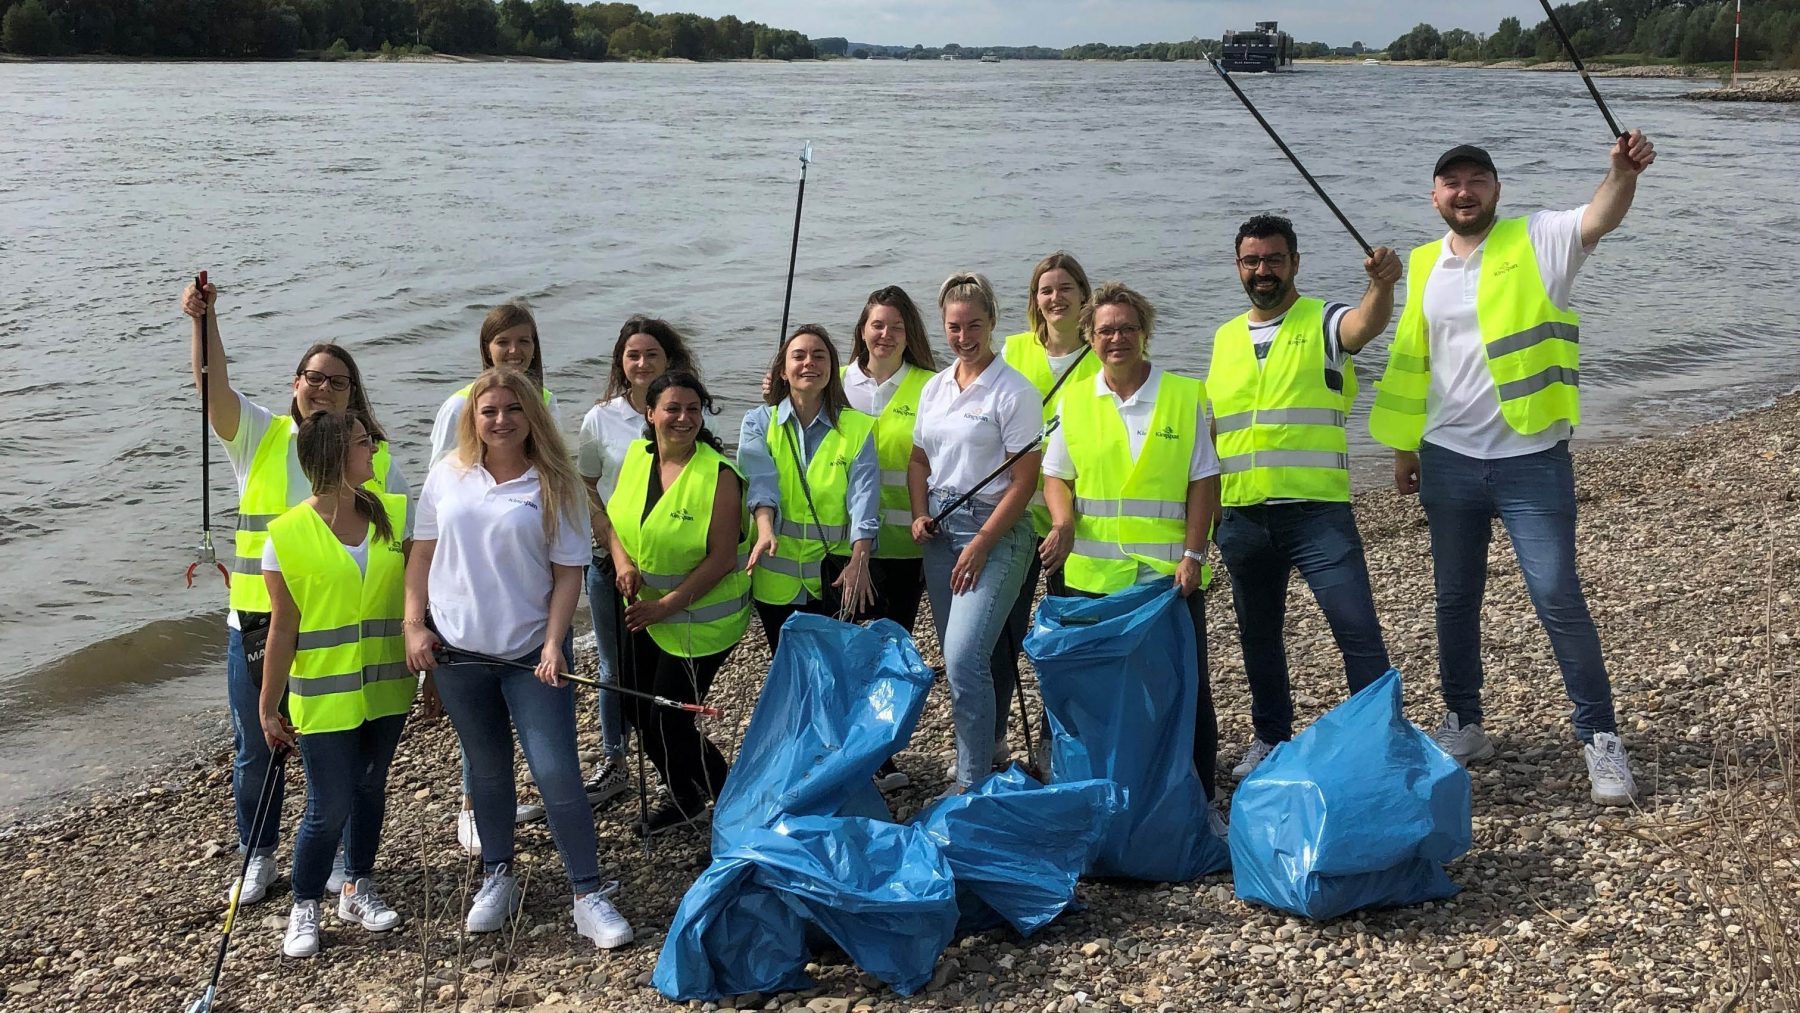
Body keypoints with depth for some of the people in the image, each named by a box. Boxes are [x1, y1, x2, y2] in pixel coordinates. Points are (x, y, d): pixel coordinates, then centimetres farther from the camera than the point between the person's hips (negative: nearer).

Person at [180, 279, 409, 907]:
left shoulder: (375, 458, 3)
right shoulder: (260, 438, 2)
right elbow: (214, 388, -15)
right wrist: (204, 320, -30)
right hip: (257, 626, 0)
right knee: (256, 750, 12)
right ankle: (258, 857, 31)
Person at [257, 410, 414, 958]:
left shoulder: (396, 514, -2)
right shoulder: (287, 536, -11)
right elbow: (283, 629, -7)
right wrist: (269, 708, -4)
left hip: (387, 689, 4)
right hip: (323, 698, -4)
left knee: (370, 790, 18)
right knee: (329, 808, 2)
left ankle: (359, 888, 37)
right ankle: (304, 907, 23)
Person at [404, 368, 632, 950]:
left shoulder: (554, 485, -5)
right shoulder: (448, 476, 3)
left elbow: (568, 572, -6)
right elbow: (422, 555, 9)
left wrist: (554, 644, -15)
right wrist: (414, 626, 1)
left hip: (531, 653, -3)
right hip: (458, 650, 3)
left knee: (557, 773, -7)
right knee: (487, 770, 16)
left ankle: (588, 895, 4)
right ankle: (498, 878, 32)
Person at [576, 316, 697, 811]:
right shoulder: (601, 417, 0)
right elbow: (584, 487, 6)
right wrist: (612, 545, -7)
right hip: (612, 561, 1)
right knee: (615, 669, 12)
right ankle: (612, 765, 26)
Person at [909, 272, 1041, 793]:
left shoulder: (1013, 390, -10)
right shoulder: (934, 388, 11)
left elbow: (1024, 480, -12)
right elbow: (919, 460, 19)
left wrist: (981, 544, -15)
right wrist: (920, 515, 1)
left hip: (995, 530, -7)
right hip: (940, 530, 7)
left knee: (964, 657, -16)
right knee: (957, 655, 13)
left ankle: (972, 781, -5)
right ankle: (988, 744, 33)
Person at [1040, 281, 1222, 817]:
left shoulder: (1185, 396, -1)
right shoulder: (1075, 401, 6)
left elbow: (1204, 481, -1)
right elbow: (1056, 476, 13)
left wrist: (1193, 554, -8)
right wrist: (1062, 521, -7)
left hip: (1170, 572, -2)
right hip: (1095, 573, 2)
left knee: (1187, 687, 6)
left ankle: (1200, 799, 19)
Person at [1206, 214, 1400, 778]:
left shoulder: (1322, 323, -1)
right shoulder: (1225, 339, 13)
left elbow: (1367, 323, -25)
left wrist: (1383, 283, -47)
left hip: (1317, 509, -5)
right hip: (1242, 515, 5)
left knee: (1357, 626, -10)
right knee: (1257, 632, 15)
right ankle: (1271, 737, 31)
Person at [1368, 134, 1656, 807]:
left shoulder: (1538, 242, -5)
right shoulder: (1425, 266, 7)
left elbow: (1599, 220, -26)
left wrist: (1624, 172, -46)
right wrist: (1404, 447, 17)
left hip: (1531, 461, -4)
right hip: (1448, 461, 4)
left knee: (1559, 599, -4)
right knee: (1456, 600, 14)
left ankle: (1600, 738, 8)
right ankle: (1464, 725, 30)